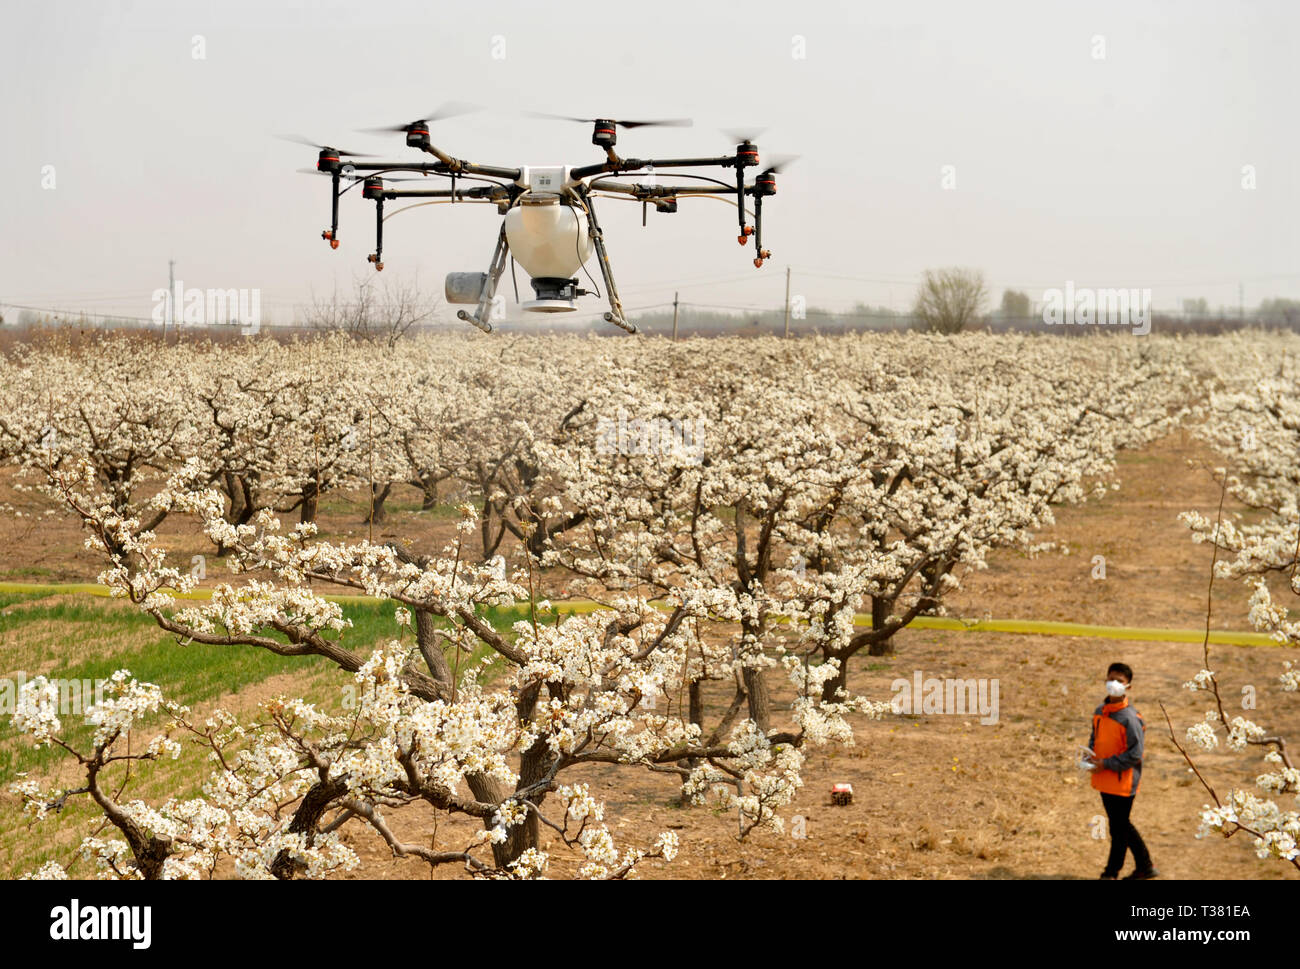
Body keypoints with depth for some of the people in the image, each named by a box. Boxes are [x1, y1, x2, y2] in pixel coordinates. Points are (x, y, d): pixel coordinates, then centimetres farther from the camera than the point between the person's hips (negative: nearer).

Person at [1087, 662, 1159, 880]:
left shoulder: (1130, 718, -18)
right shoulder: (1100, 712, 6)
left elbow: (1135, 754, -19)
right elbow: (1095, 739, 20)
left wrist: (1106, 764, -19)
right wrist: (1091, 757, 1)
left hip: (1123, 782, -8)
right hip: (1104, 781, 8)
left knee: (1118, 829, 5)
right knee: (1122, 826, 18)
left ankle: (1111, 874, 16)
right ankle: (1145, 867, 32)